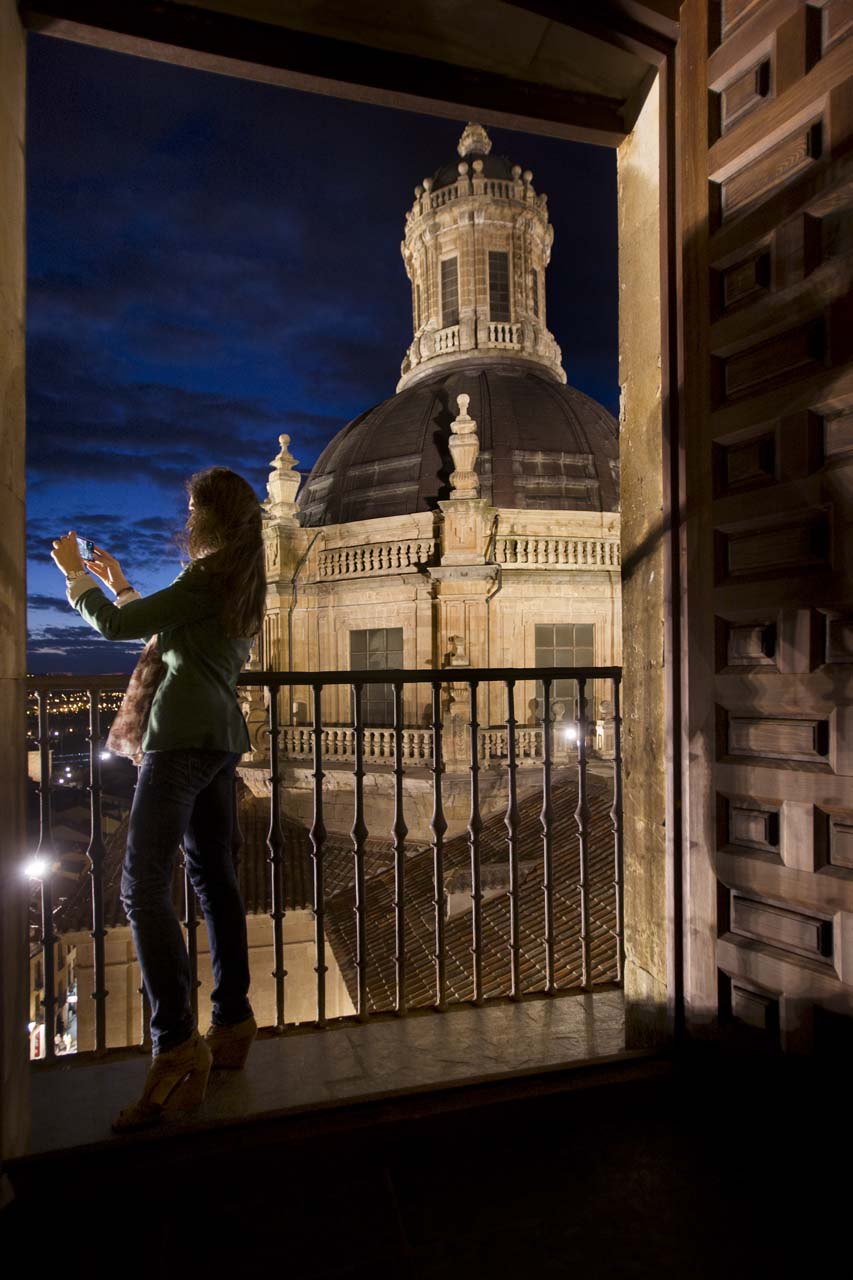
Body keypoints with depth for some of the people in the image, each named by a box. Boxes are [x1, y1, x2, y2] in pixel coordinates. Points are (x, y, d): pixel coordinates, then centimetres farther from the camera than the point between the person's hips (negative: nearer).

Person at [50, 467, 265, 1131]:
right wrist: (121, 584, 28)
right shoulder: (242, 580, 18)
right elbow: (168, 627, 27)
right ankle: (233, 1025, 17)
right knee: (214, 877, 11)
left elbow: (118, 626, -11)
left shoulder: (207, 577, -11)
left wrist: (76, 574, 6)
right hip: (223, 735, 10)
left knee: (144, 885, -11)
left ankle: (178, 1049, -13)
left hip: (186, 735, -10)